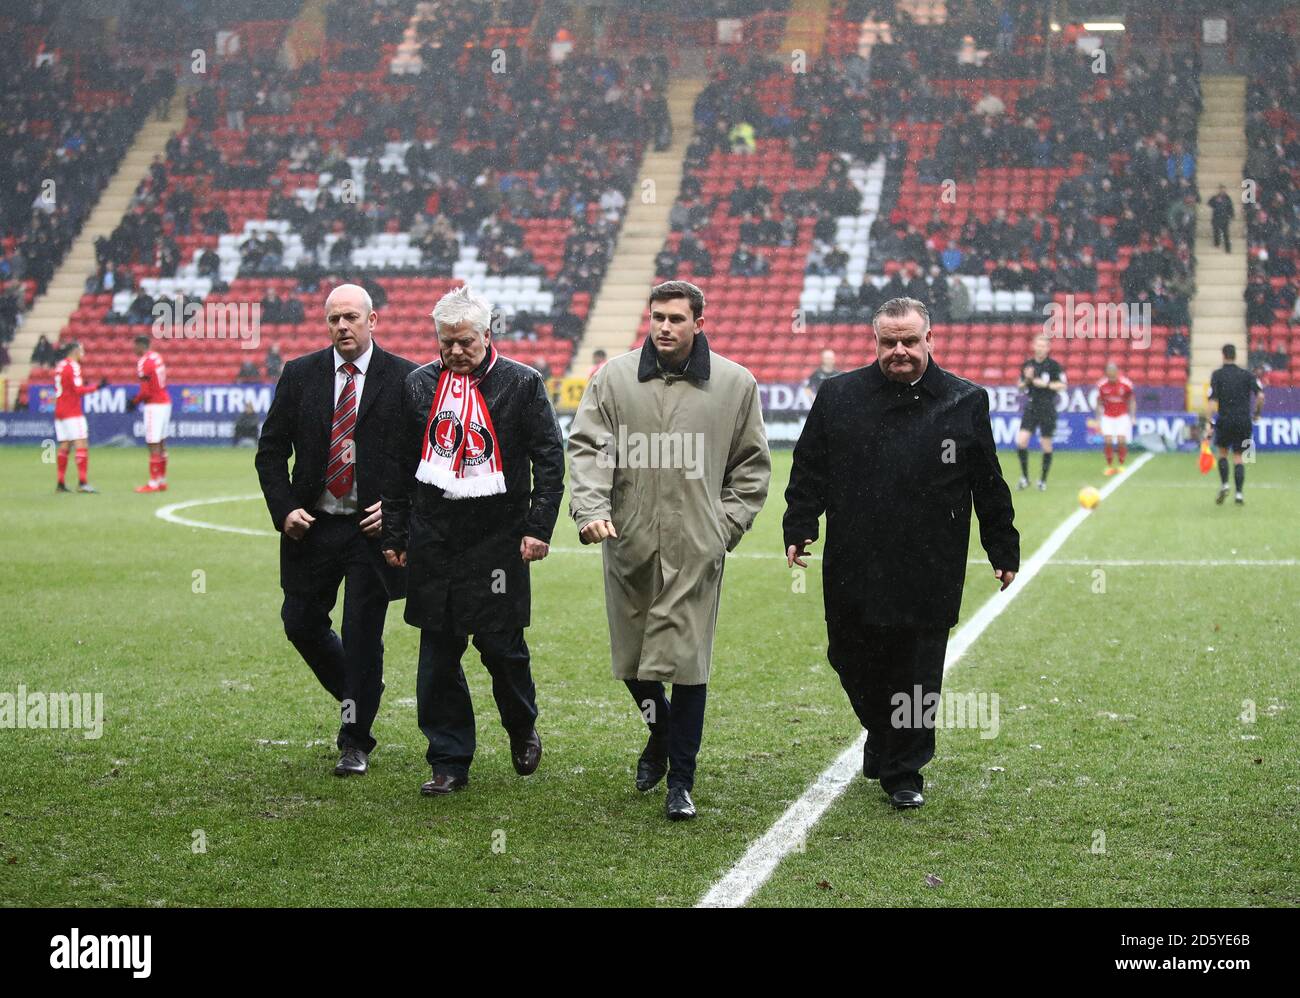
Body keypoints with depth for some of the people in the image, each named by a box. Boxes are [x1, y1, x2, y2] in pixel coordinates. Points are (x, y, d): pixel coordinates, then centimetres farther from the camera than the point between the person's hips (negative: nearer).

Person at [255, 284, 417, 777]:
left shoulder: (403, 378, -4)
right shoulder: (299, 375, 3)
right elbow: (271, 450, 7)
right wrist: (284, 509, -5)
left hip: (373, 528, -3)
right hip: (312, 527, 3)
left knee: (363, 636, -1)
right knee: (301, 623, 9)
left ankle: (355, 742, 13)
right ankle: (353, 695, 36)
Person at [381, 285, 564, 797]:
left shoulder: (522, 383, -2)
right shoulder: (419, 385, 8)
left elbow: (550, 459, -1)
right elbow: (398, 466, 13)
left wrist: (539, 527, -8)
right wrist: (396, 535, 11)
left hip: (498, 538, -3)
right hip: (433, 539, 3)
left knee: (501, 644, -2)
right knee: (437, 654, 3)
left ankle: (522, 728, 27)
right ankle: (449, 762, 11)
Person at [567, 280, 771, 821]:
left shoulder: (735, 384, 3)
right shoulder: (613, 379, 3)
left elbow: (752, 465, 10)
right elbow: (586, 447, -1)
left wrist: (727, 525, 1)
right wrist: (591, 507, -17)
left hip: (695, 551, -2)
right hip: (628, 544, 2)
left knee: (686, 663, -5)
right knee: (631, 660, 11)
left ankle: (680, 780, 6)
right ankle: (660, 733, 41)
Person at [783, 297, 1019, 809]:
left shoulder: (966, 401, 3)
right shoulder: (839, 396, 4)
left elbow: (988, 484, 8)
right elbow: (809, 469, 8)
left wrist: (1003, 550, 9)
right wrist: (799, 528, -1)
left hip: (929, 573, -1)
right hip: (853, 570, 1)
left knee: (917, 675, 2)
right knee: (854, 664, 9)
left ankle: (903, 772, 15)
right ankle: (883, 737, 35)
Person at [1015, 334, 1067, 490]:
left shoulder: (1053, 365, -5)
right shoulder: (1027, 364, 6)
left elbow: (1062, 385, -4)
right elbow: (1021, 386, 13)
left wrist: (1046, 384, -16)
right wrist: (1026, 379, -8)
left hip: (1047, 409, -3)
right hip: (1030, 408, 3)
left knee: (1046, 445, 2)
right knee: (1021, 441, -11)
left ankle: (1043, 480, 14)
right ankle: (1024, 477, 1)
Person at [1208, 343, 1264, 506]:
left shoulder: (1217, 375, 0)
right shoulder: (1247, 374, 5)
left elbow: (1212, 401, -8)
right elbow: (1260, 396, -6)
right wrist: (1257, 413, 10)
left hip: (1224, 421, -1)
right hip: (1244, 422, 1)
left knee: (1222, 453, 19)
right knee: (1238, 458, 7)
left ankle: (1224, 485, 2)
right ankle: (1239, 493, -5)